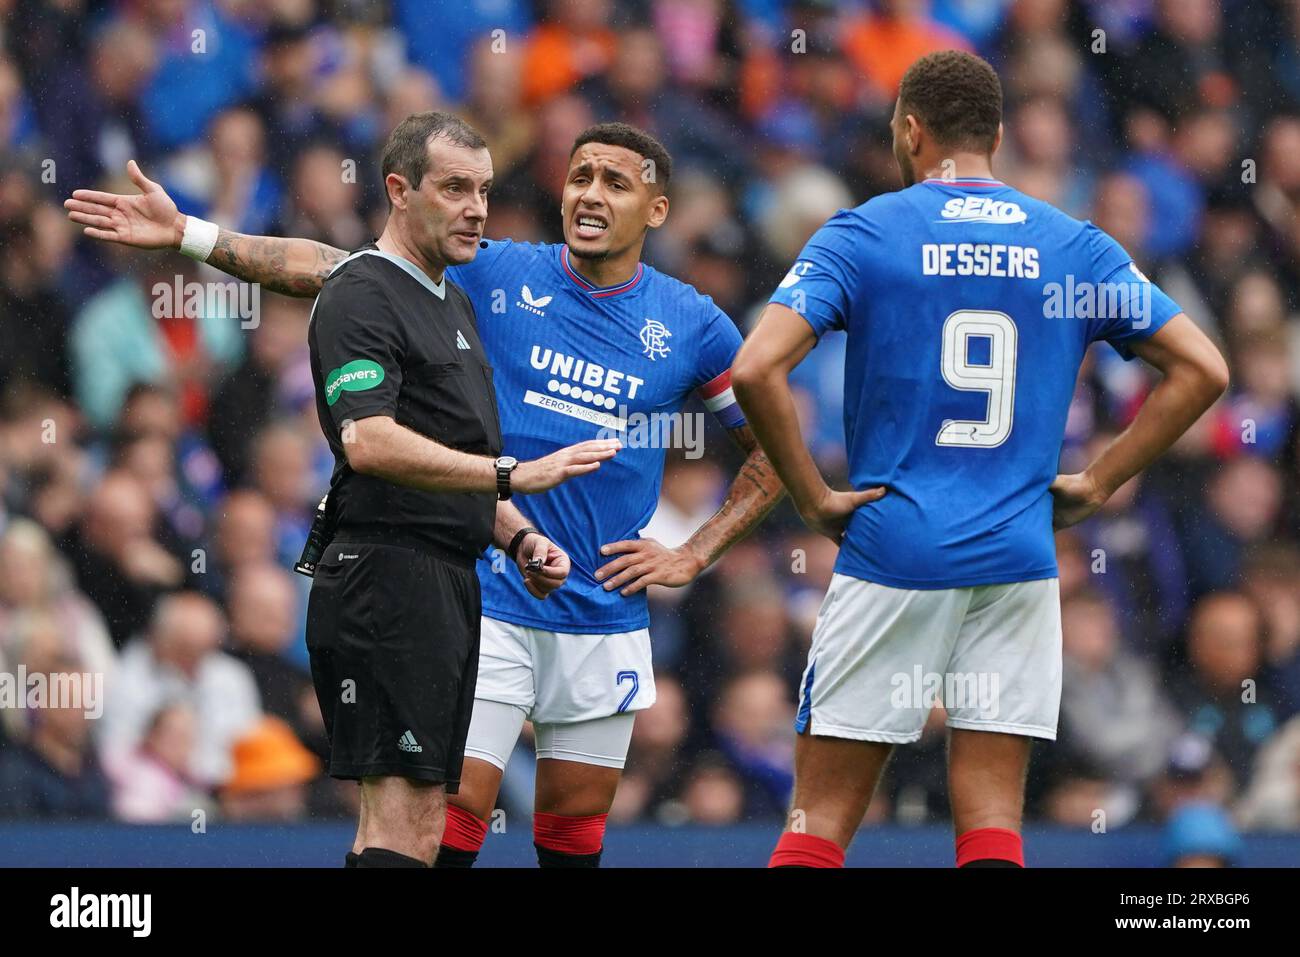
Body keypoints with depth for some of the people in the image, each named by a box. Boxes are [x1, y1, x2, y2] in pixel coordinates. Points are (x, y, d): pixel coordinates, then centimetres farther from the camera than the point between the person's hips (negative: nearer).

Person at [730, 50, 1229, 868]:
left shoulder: (863, 234, -1)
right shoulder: (1075, 246, 7)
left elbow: (758, 369, -14)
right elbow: (1202, 371, 5)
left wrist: (814, 497, -4)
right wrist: (1099, 483, 8)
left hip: (891, 552, -2)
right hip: (1019, 557, 2)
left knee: (820, 823, 3)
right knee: (994, 830, 2)